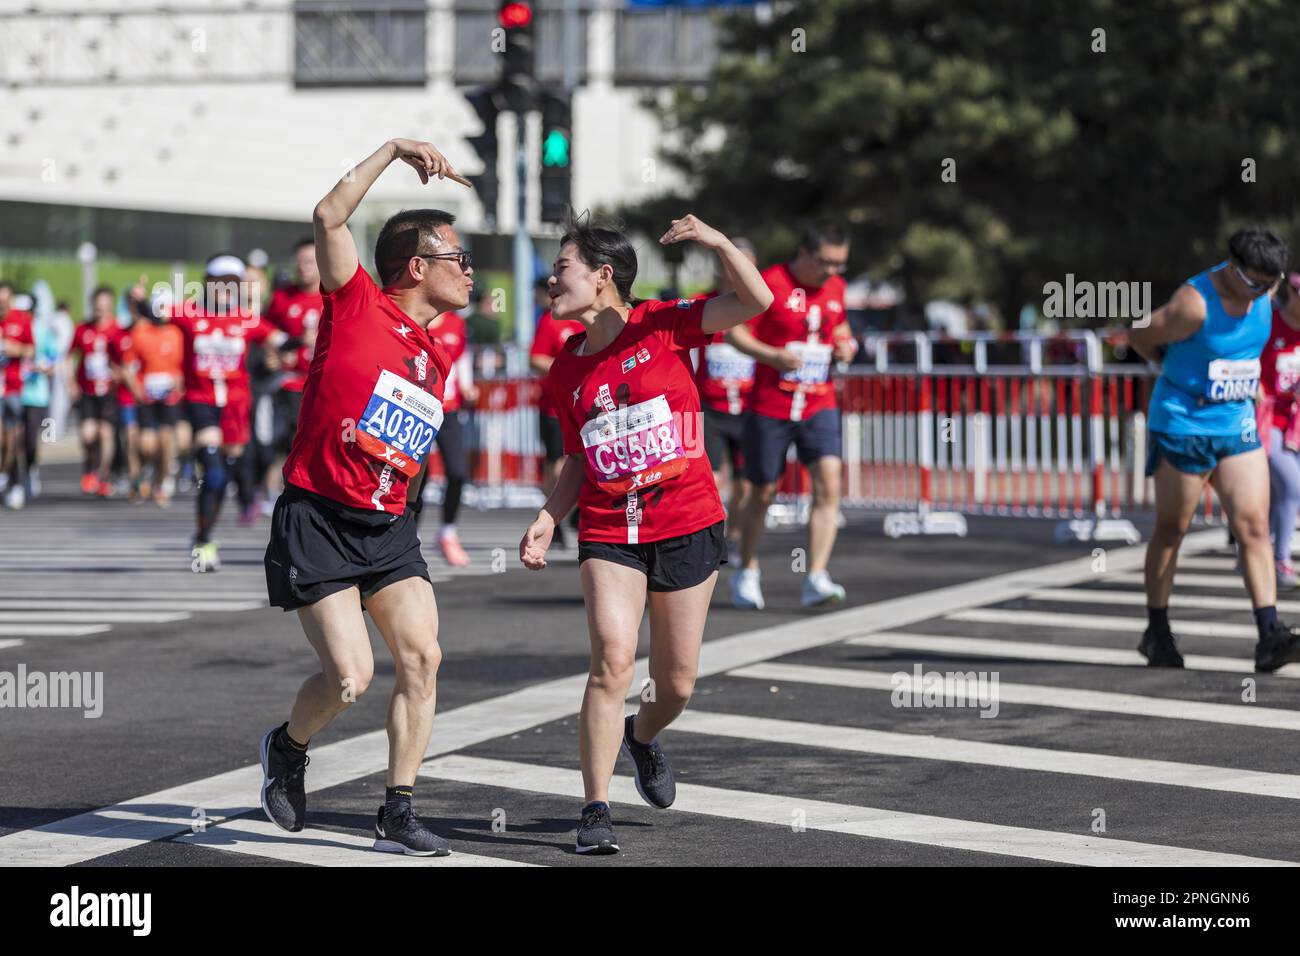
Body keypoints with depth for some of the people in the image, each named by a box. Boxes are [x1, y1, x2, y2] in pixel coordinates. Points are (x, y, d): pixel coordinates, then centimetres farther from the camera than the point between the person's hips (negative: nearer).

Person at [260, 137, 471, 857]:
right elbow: (329, 217, -18)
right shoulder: (356, 307, -6)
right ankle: (288, 745, 19)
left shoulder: (437, 361, 14)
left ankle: (397, 817, 0)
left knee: (422, 657, -8)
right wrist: (394, 151, -15)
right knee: (351, 676, -14)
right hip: (316, 521, -7)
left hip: (388, 528, 7)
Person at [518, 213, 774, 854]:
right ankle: (595, 810, -12)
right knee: (613, 660, -19)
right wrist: (548, 519, 2)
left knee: (676, 683, 7)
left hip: (687, 527, -1)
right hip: (607, 535, 1)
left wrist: (717, 241, -27)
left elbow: (757, 301, -14)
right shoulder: (565, 371, 6)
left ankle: (642, 736, 42)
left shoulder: (663, 326, -4)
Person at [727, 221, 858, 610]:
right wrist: (773, 355, -24)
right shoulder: (771, 282, -10)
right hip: (770, 408, -4)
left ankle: (816, 579, -18)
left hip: (819, 406, 4)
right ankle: (747, 573, 29)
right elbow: (733, 331, -9)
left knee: (828, 482, -16)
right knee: (763, 492, 7)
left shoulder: (835, 287, 7)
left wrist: (844, 344, 2)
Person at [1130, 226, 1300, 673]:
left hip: (1237, 425, 6)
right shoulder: (1195, 303, -22)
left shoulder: (1263, 293, 1)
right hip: (1183, 427, -6)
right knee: (1171, 531, 6)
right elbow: (1140, 337, -10)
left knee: (1255, 527, -6)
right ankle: (1156, 632, 20)